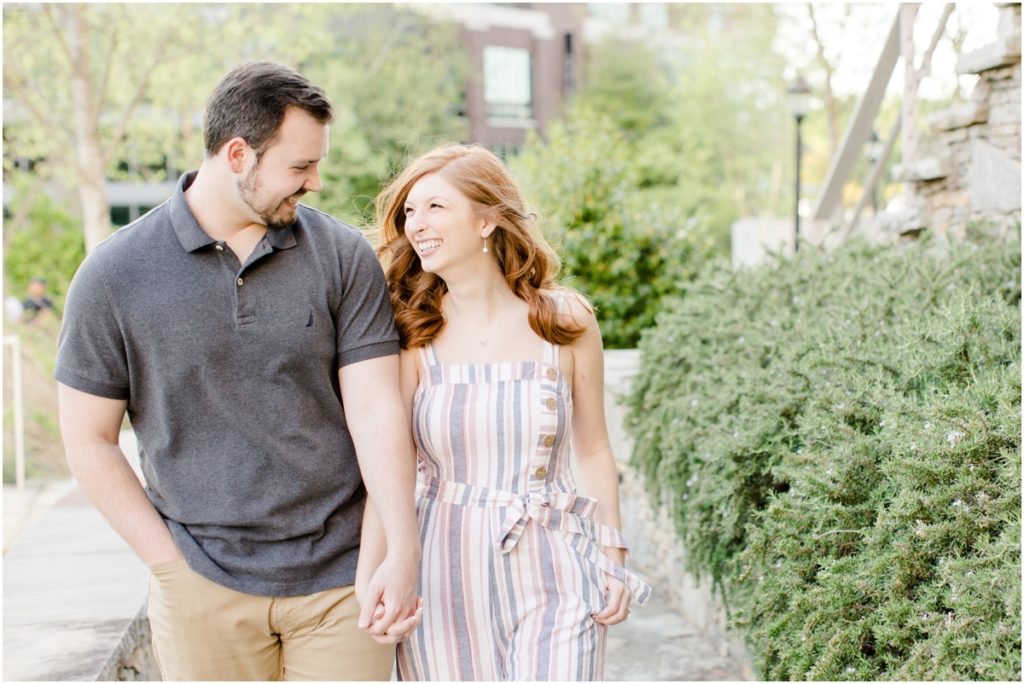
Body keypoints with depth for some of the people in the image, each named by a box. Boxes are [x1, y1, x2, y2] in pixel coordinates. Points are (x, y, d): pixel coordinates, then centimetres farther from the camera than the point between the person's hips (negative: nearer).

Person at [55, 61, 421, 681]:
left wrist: (403, 552, -16)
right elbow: (90, 439, 1)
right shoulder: (115, 275, -4)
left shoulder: (345, 256, -2)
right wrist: (173, 564, -4)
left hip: (343, 580, 1)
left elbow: (376, 409, -7)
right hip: (203, 593, 0)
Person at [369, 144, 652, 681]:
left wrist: (613, 560, 7)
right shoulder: (412, 337, -2)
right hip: (445, 575, 0)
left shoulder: (565, 321, 0)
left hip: (551, 574, 0)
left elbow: (593, 449, 8)